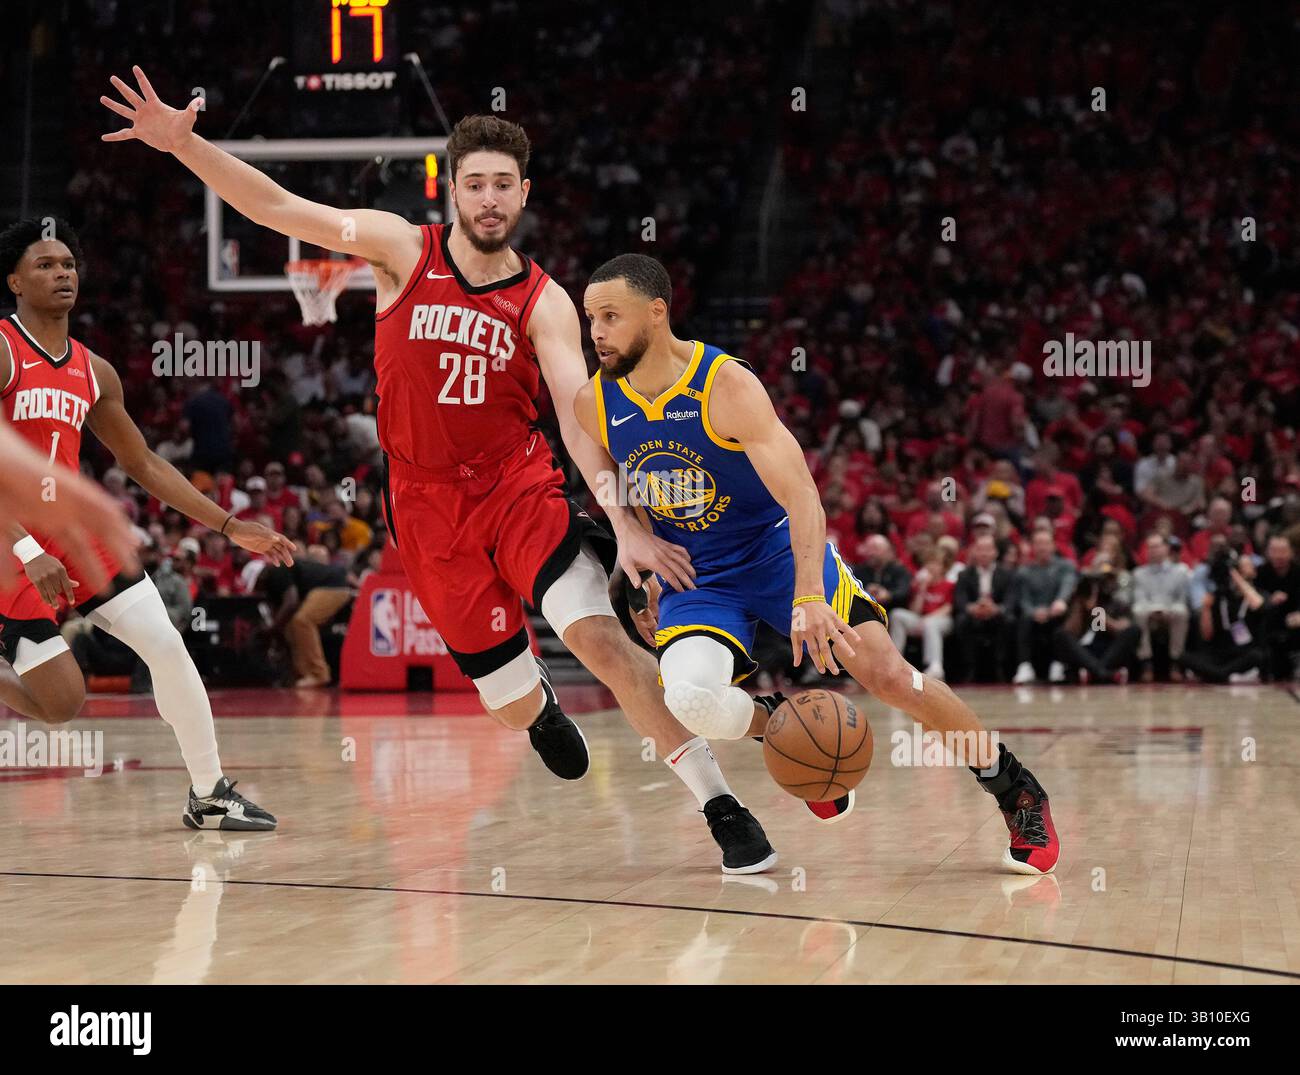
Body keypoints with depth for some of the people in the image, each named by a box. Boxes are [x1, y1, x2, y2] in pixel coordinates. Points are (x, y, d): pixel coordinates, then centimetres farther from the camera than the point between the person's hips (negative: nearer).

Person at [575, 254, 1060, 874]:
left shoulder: (727, 385, -23)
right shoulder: (594, 405, -9)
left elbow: (801, 496, -30)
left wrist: (809, 597, -44)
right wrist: (646, 578, 11)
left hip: (778, 548, -3)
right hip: (694, 577, 3)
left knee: (885, 672, -15)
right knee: (692, 701, -28)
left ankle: (1016, 792, 4)